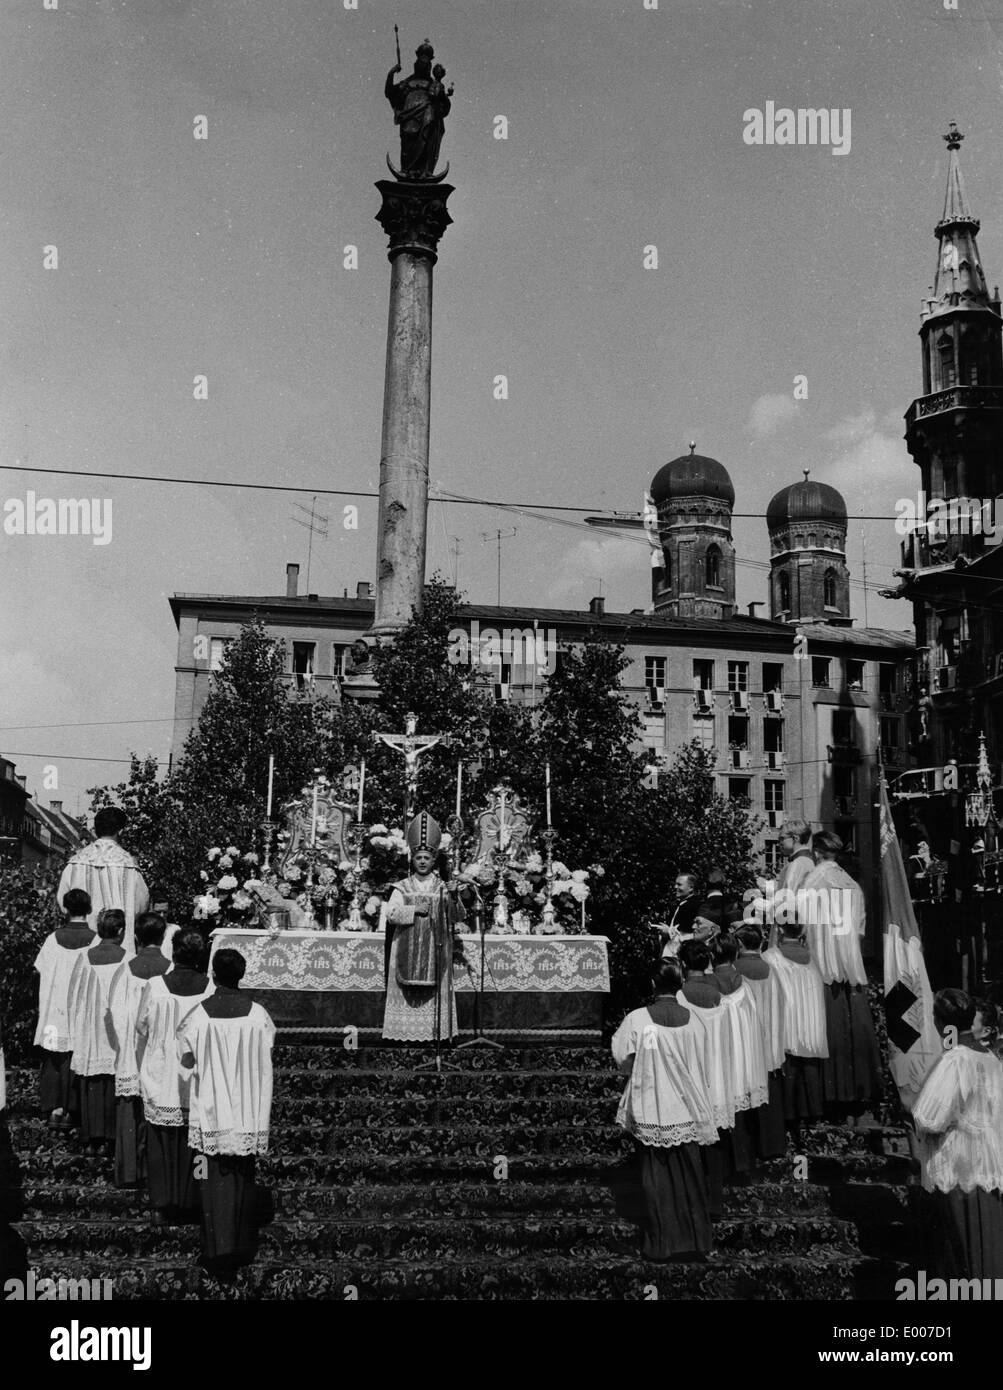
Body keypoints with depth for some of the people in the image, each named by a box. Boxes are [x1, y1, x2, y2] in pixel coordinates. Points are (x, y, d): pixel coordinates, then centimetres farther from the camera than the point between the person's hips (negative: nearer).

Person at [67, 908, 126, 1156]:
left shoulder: (84, 957, -5)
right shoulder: (127, 959, -12)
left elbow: (74, 999, 3)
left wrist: (77, 1034, 14)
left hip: (89, 1033, 2)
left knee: (92, 1086, 10)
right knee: (114, 1086, 7)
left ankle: (93, 1139, 15)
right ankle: (110, 1138, 9)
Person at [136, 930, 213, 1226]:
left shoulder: (155, 986, -15)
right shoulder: (211, 989, -15)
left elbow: (141, 1027, 0)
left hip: (160, 1077, 0)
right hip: (197, 1079, 0)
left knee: (161, 1143, 12)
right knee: (192, 1143, 14)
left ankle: (161, 1207, 16)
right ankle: (189, 1203, 21)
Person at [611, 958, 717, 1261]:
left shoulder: (637, 1020, -16)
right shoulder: (693, 1022, -9)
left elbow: (622, 1060, -3)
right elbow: (699, 1066, 2)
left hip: (649, 1111, -1)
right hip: (685, 1112, 2)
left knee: (655, 1176, 10)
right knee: (688, 1175, 15)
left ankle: (661, 1242, 17)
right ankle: (695, 1238, 23)